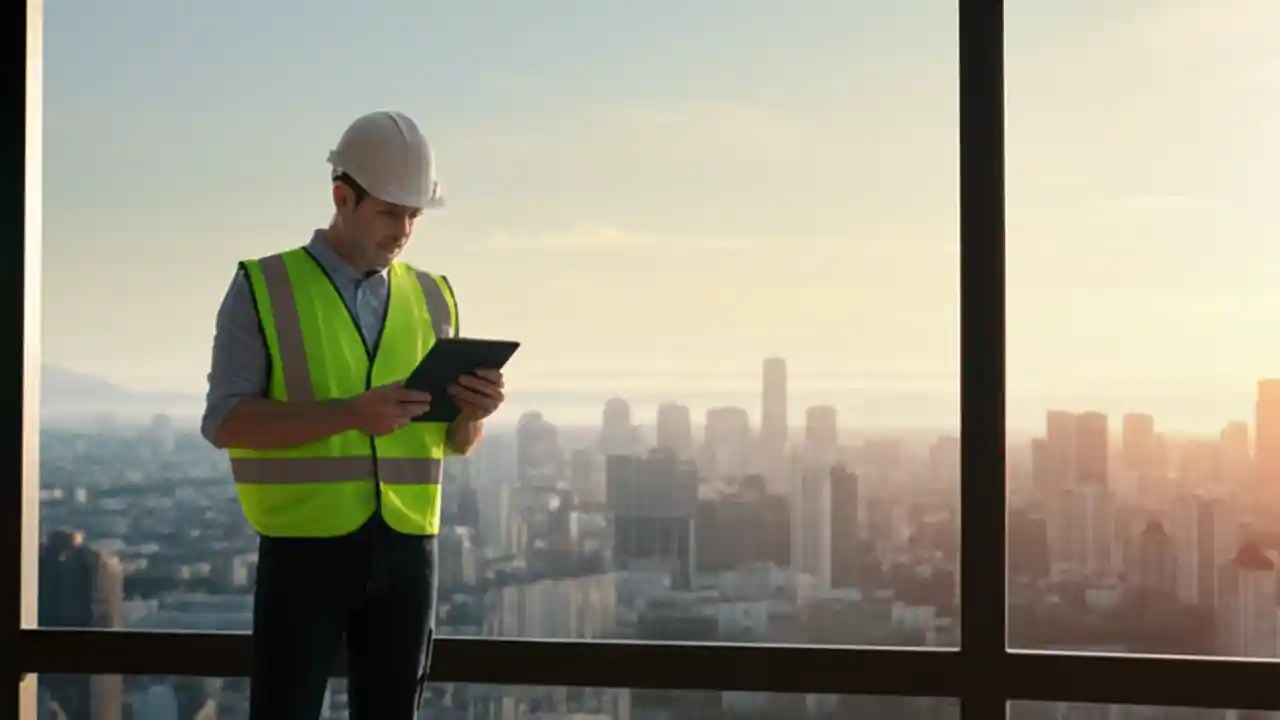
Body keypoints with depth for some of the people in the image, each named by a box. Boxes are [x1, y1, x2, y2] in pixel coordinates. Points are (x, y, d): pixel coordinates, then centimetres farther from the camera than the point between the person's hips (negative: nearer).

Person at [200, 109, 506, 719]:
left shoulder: (433, 298, 11)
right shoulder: (263, 290, -2)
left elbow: (457, 443, 14)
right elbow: (225, 421, -11)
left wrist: (473, 410, -11)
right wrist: (350, 413, -23)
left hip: (407, 549, 4)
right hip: (305, 547, -4)